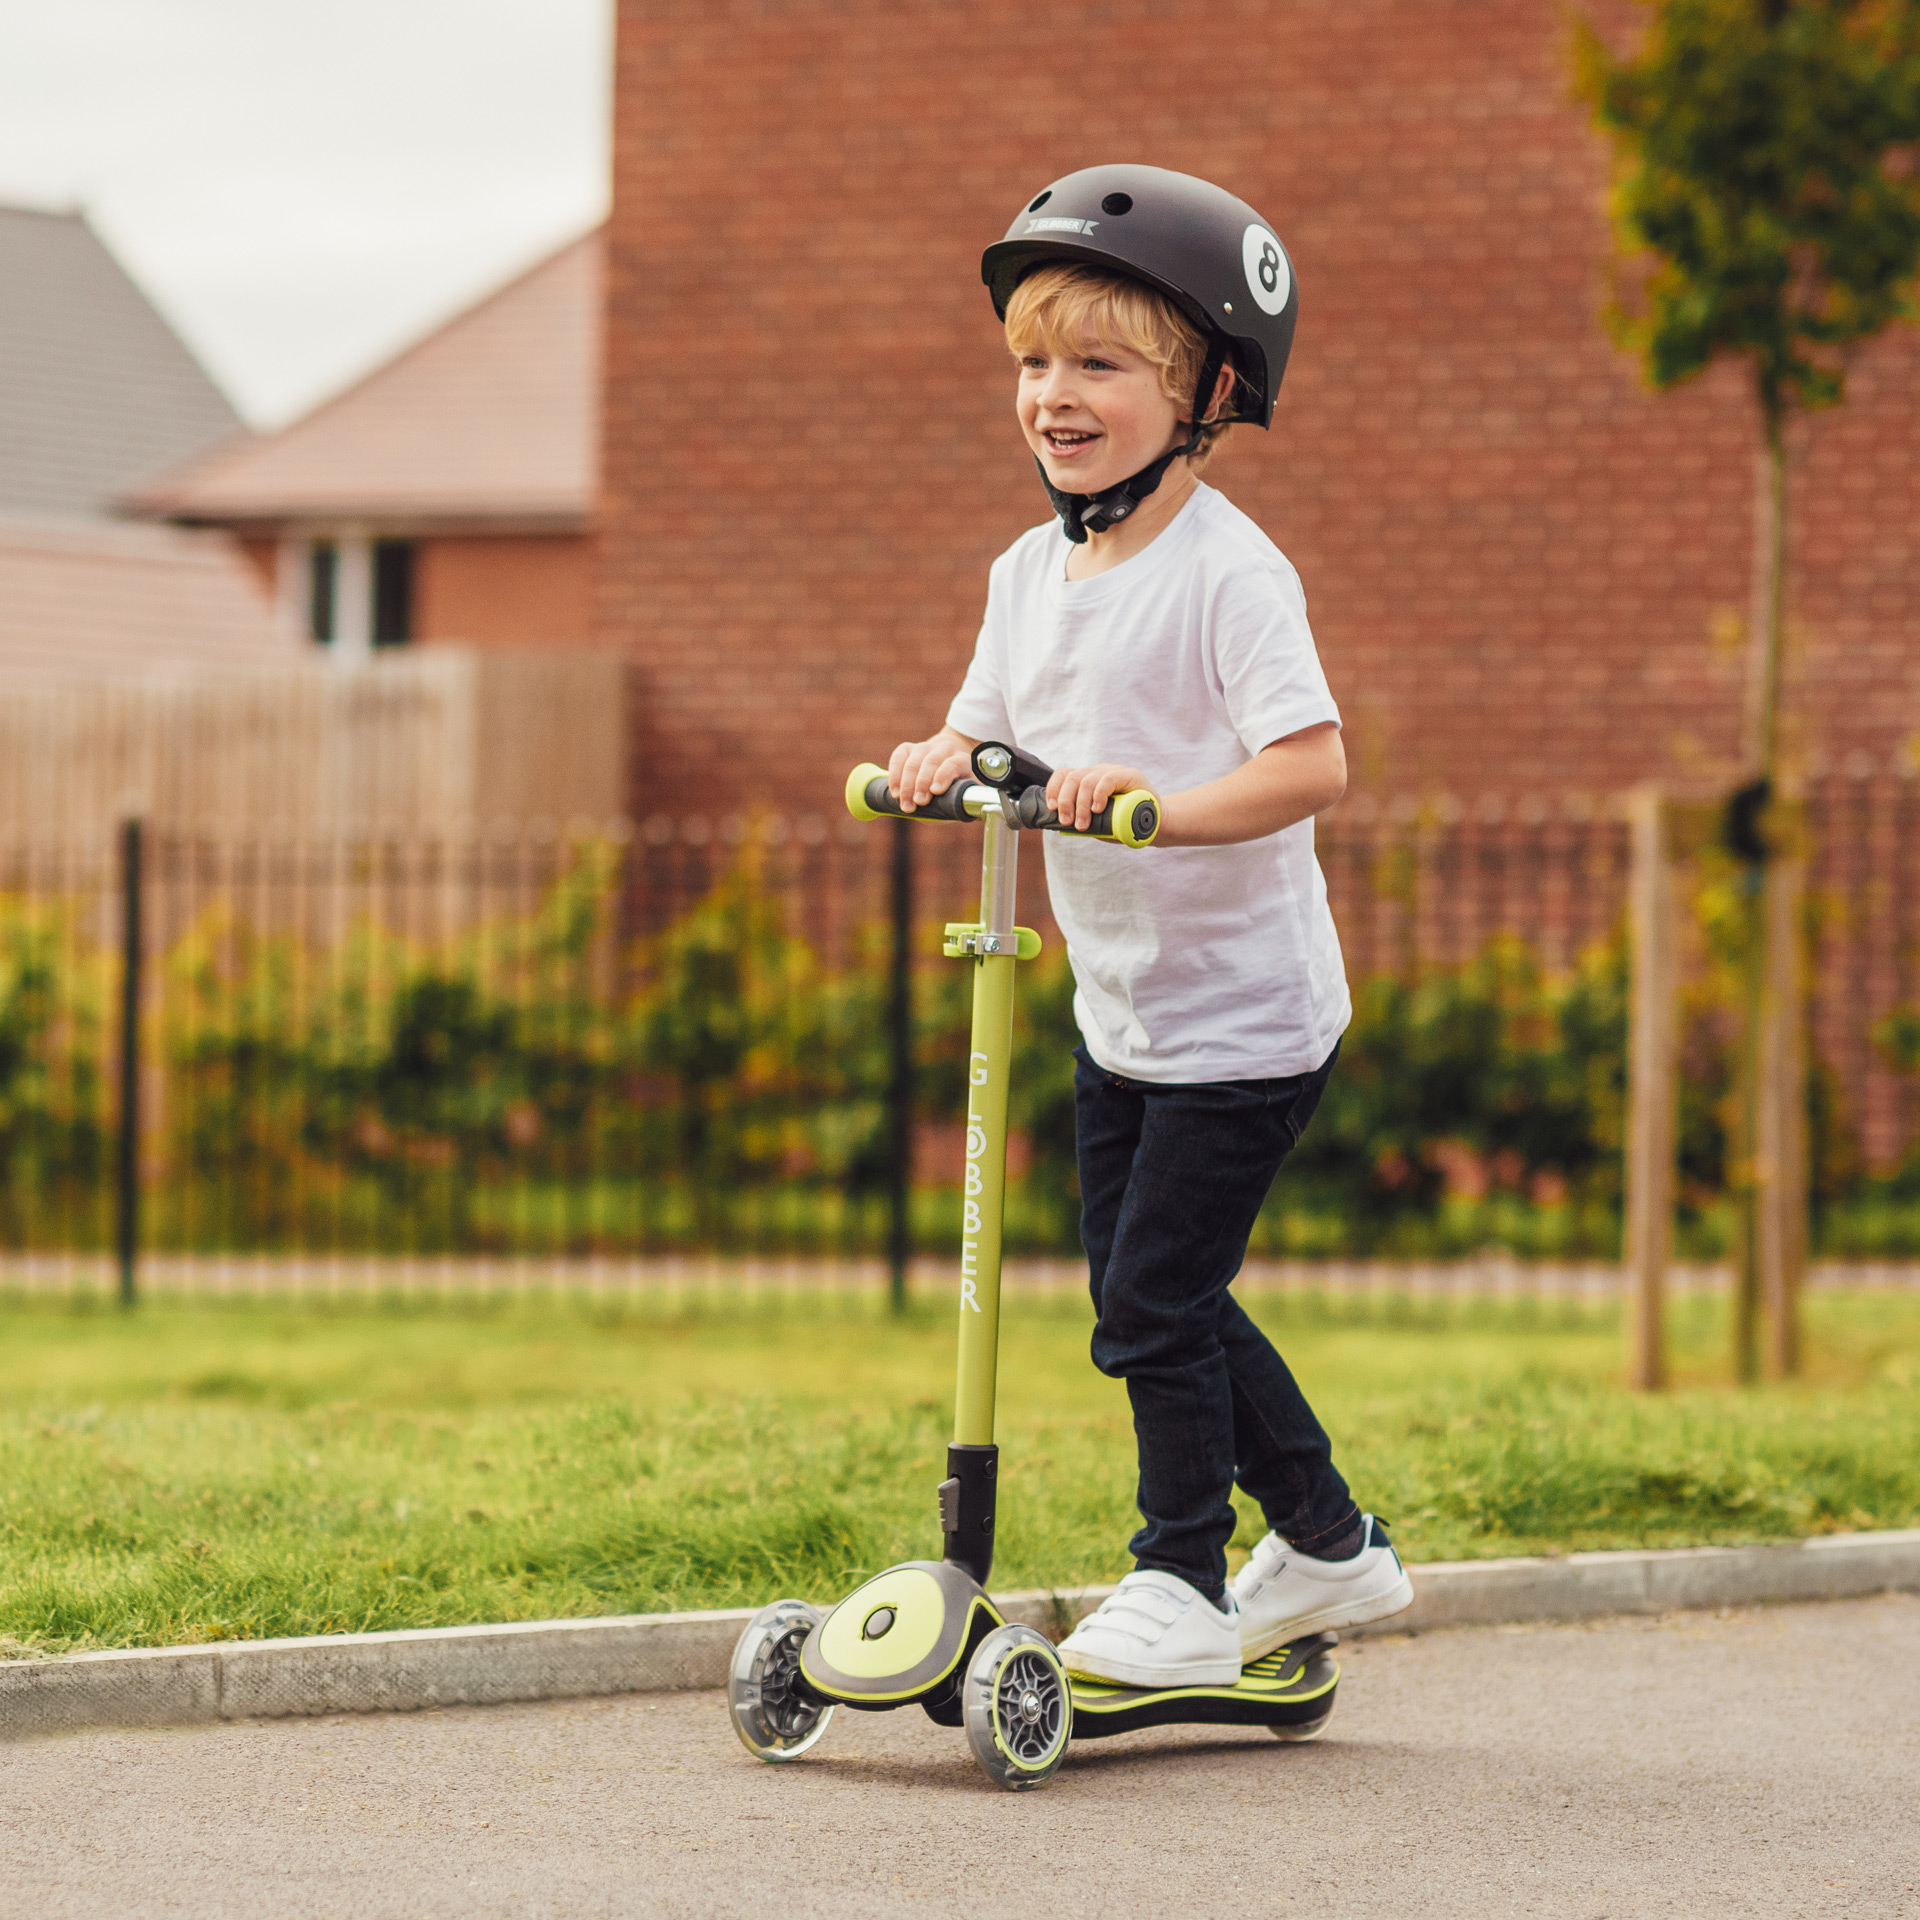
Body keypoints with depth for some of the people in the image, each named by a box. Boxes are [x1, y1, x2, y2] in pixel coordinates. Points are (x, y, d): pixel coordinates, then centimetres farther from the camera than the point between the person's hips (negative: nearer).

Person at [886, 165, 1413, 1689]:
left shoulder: (1228, 573, -18)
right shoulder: (1031, 573, 6)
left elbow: (1312, 766, -26)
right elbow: (988, 728, 10)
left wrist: (1156, 804, -38)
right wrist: (942, 760, -13)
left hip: (1242, 1014, -8)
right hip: (1119, 1013, 8)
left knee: (1156, 1301, -6)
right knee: (1153, 1297, 14)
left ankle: (1183, 1588, 11)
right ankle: (1331, 1543, 30)